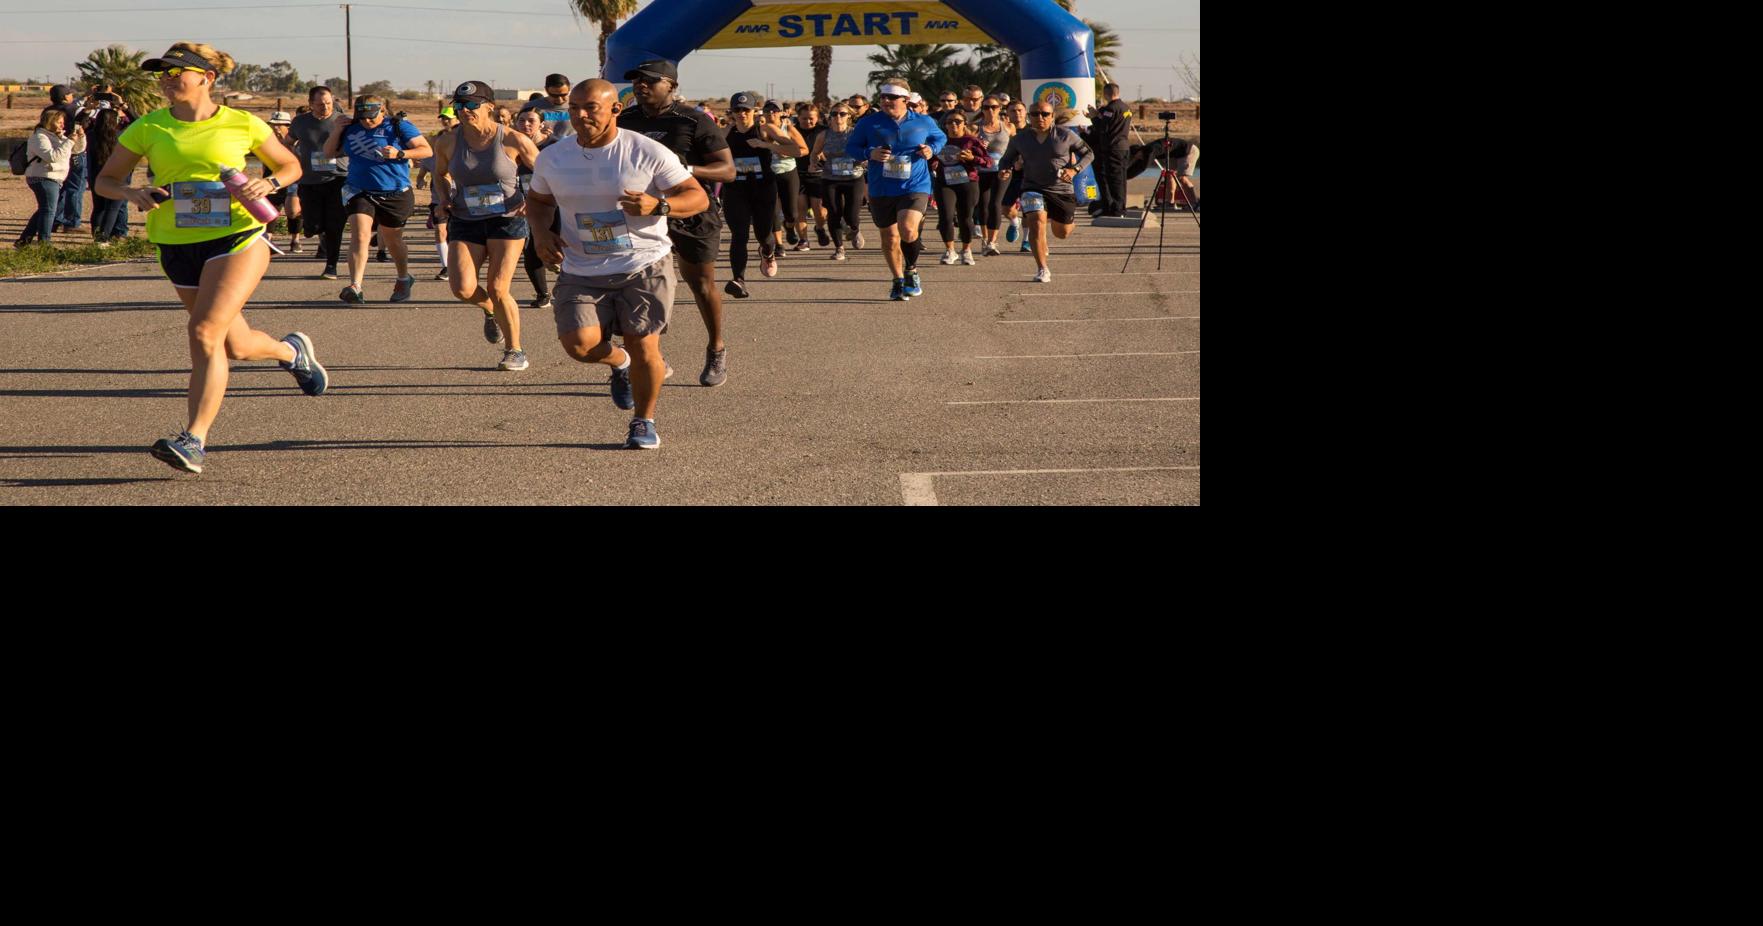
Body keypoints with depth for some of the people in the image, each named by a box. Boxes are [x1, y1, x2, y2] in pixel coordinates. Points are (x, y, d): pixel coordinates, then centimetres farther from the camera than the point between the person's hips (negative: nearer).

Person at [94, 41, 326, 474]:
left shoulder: (243, 124, -2)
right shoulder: (147, 128, 1)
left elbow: (290, 165, 11)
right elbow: (105, 180, 8)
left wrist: (268, 184, -11)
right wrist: (130, 192, -14)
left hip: (237, 239, -4)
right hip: (177, 247, 4)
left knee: (204, 332, -22)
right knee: (236, 346, 13)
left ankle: (194, 440, -20)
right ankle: (291, 351, 47)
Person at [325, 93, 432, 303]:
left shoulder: (399, 127, -5)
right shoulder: (350, 129, 5)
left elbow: (427, 150, -8)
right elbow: (329, 153, 13)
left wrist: (399, 154, -23)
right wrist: (336, 130, -3)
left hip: (395, 195, -1)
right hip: (359, 192, 1)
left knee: (393, 241, 15)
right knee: (359, 236, -19)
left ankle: (404, 279, 42)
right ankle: (355, 287, -27)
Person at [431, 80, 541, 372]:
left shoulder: (513, 141, -9)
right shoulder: (447, 143, 0)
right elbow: (441, 174, 21)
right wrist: (444, 199, 4)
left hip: (507, 220, -3)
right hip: (465, 224, 3)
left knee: (498, 289, -10)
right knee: (463, 288, -15)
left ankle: (515, 350, 10)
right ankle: (491, 310, 21)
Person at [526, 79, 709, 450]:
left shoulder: (647, 152, -9)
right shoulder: (553, 158, 3)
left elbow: (698, 197, -7)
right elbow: (538, 199, 23)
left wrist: (658, 205, -26)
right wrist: (540, 232, 1)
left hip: (644, 266, -3)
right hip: (582, 273, 3)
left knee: (643, 346, -7)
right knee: (578, 343, -16)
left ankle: (644, 421, 19)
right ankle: (619, 362, 21)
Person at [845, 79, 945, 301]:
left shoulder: (924, 123, 3)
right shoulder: (869, 123, 0)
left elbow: (941, 138, 21)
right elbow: (850, 148, 6)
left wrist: (932, 149, -2)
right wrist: (870, 153, -14)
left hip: (915, 187, -2)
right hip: (881, 190, 2)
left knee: (907, 229, -24)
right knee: (889, 238, 10)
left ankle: (911, 270, 3)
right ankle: (899, 281, 31)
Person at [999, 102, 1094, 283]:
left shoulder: (1065, 135, -3)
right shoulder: (1020, 139, 2)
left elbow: (1088, 154, 4)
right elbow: (1007, 160, 15)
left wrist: (1075, 170, -14)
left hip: (1062, 190, 1)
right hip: (1034, 188, -1)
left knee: (1062, 233, 11)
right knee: (1037, 223, -24)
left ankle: (1053, 217, 49)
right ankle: (1042, 270, -19)